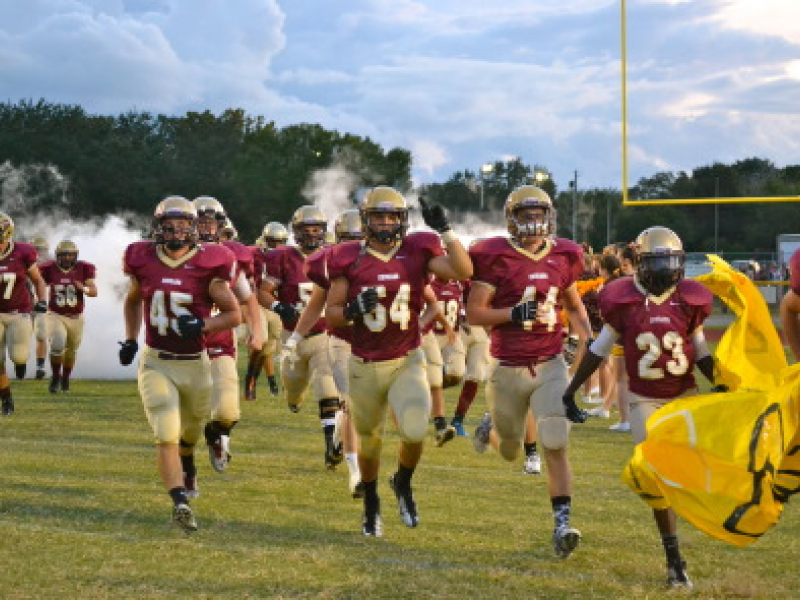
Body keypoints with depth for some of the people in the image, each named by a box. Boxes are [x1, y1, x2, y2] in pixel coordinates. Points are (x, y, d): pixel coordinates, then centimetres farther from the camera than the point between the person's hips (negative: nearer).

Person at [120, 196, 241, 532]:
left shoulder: (207, 266, -10)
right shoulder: (144, 262, -2)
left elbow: (234, 314, -5)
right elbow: (132, 301, 19)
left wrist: (204, 325, -21)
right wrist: (130, 339, 9)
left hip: (195, 363, 0)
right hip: (156, 363, 0)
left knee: (190, 431, 21)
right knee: (166, 435, -15)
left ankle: (186, 460, 55)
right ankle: (180, 502, -20)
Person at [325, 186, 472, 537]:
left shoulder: (417, 252, -3)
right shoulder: (349, 260, -4)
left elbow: (464, 272, -16)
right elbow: (330, 314, 0)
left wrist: (445, 231, -19)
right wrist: (352, 310, -20)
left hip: (407, 362, -1)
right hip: (365, 366, 1)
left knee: (415, 431, -22)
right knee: (369, 442, 13)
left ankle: (403, 485, 11)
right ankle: (371, 505, 40)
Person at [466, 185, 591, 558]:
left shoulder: (562, 257, 4)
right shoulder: (495, 257, -9)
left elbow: (574, 306, 20)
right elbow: (474, 313, -10)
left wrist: (588, 341, 4)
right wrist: (515, 313, -23)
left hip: (550, 366, 2)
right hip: (509, 369, -2)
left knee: (555, 447, -12)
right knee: (510, 452, 14)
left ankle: (562, 526, -10)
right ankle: (493, 423, 50)